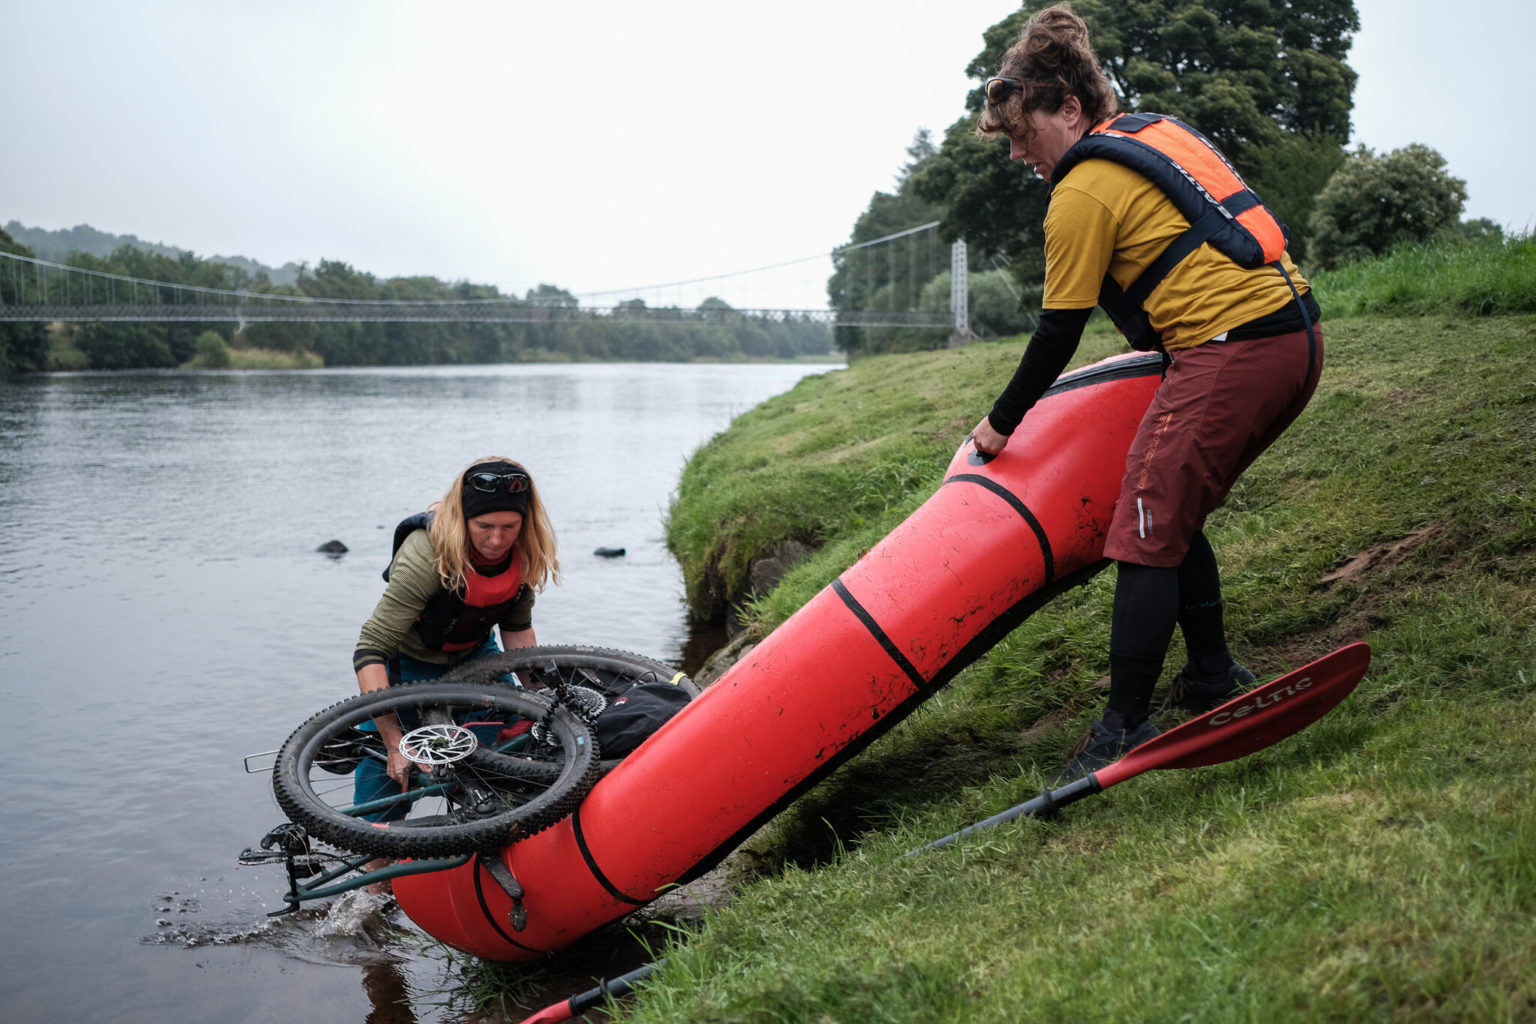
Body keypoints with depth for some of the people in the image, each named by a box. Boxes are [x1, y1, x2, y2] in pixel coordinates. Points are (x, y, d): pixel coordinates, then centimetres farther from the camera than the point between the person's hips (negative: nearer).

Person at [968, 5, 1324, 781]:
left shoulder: (1083, 192, -7)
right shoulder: (1157, 133, 19)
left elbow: (1057, 334, -4)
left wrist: (1001, 423, 7)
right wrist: (1164, 340, 33)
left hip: (1230, 354, -9)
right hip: (1295, 335, 10)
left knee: (1144, 538, -4)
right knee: (1175, 521, 19)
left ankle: (1123, 729, 0)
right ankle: (1212, 679, 29)